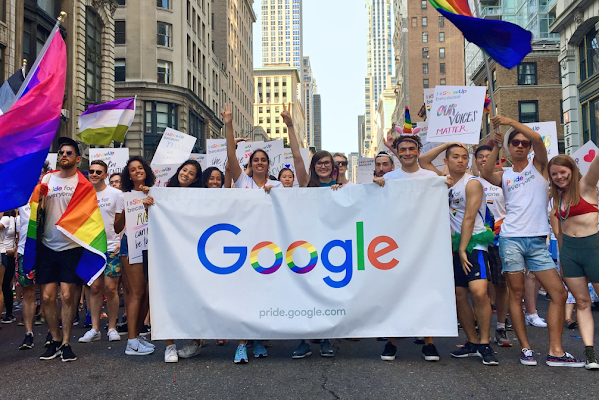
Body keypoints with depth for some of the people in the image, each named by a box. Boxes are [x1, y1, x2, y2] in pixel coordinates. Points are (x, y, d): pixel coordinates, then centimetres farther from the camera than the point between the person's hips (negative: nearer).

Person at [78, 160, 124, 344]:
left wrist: (121, 241, -8)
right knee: (94, 288, 3)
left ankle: (112, 328, 9)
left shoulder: (116, 194, 2)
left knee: (111, 288, -2)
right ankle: (94, 329, 11)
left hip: (111, 247, -2)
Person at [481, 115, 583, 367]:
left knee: (559, 293, -3)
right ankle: (525, 348, 7)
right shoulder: (504, 176, 11)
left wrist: (510, 121, -7)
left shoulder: (538, 166, 11)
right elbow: (486, 174, -12)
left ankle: (555, 351, 2)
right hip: (511, 239, -1)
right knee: (516, 294, -1)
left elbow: (538, 139, -7)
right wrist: (496, 146, -7)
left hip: (537, 241, 1)